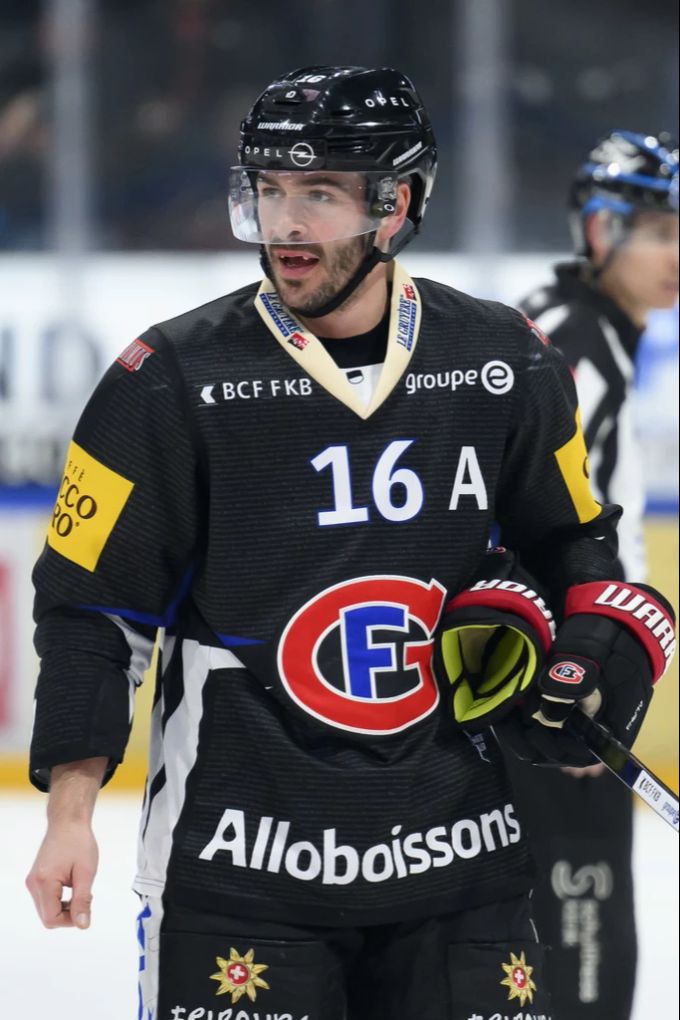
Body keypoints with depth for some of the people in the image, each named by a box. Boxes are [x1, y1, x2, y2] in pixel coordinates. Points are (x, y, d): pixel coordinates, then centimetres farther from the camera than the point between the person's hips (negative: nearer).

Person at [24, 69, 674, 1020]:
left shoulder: (505, 363, 2)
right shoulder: (174, 380, -8)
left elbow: (570, 539, 19)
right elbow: (90, 603, -4)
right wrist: (70, 816, -7)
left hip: (458, 855, 3)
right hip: (239, 859, -3)